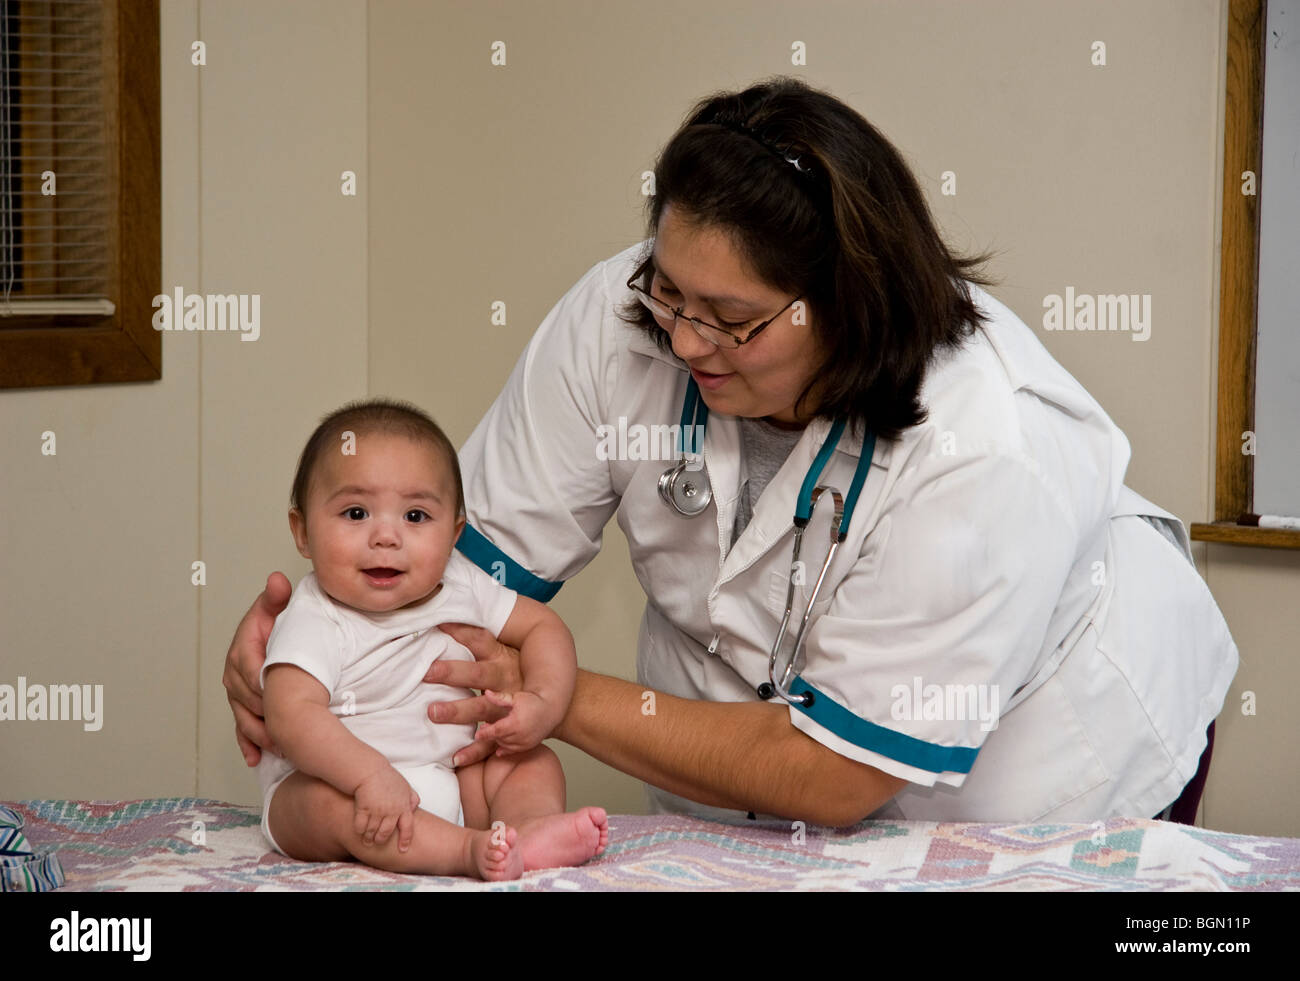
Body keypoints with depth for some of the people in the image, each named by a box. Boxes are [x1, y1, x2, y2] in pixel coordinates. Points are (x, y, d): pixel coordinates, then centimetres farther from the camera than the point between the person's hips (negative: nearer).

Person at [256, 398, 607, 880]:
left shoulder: (460, 587, 0)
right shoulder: (314, 623, -18)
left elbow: (543, 626, 9)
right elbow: (292, 714, -32)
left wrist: (544, 702, -11)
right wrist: (371, 774, -45)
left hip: (449, 779, 6)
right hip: (331, 783, -6)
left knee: (535, 762, -4)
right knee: (331, 801, -35)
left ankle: (531, 825, -35)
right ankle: (469, 850, -47)